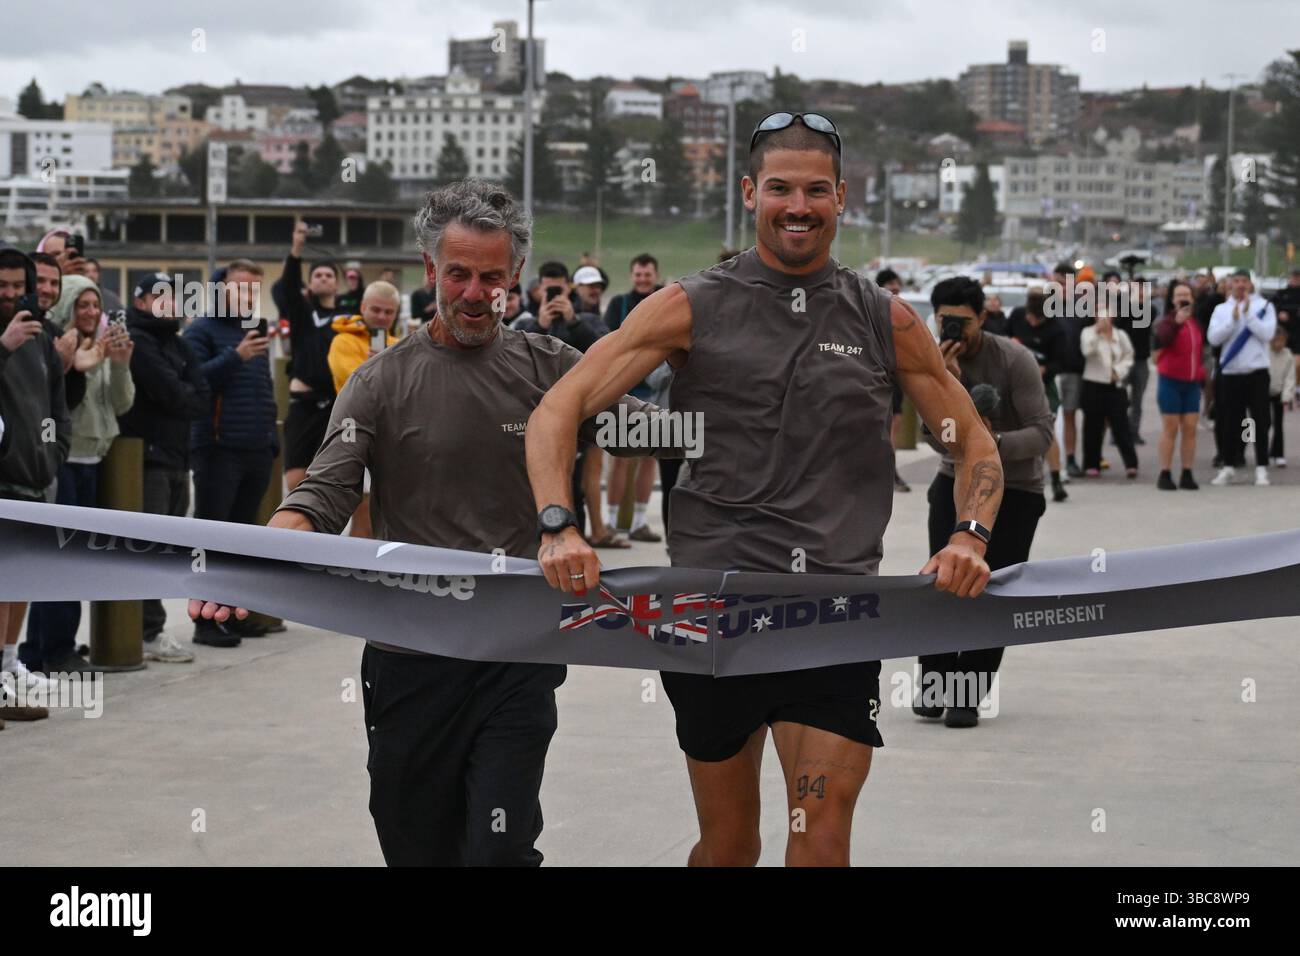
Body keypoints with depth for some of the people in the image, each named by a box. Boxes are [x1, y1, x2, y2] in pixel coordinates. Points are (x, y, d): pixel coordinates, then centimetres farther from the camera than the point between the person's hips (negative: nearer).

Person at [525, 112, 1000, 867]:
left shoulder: (885, 320, 9)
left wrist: (970, 537, -4)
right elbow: (558, 411, -1)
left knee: (824, 839, -11)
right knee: (728, 846, 10)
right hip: (713, 606, 0)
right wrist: (559, 527, -17)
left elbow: (975, 444, 16)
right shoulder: (694, 308, 3)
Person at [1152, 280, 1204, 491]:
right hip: (1170, 380, -5)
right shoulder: (1168, 320, -6)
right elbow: (1159, 339, -28)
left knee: (1190, 428, 2)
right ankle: (1165, 475, 0)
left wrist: (1202, 374, 23)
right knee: (1170, 428, -4)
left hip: (1192, 382, 5)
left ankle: (1187, 475, 5)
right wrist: (1176, 322, -40)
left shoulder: (1197, 322, 12)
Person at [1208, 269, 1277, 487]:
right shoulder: (1221, 309, 8)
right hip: (1230, 373, 2)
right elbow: (1213, 338, -5)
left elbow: (1267, 334, -11)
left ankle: (1261, 469, 1)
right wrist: (1233, 318, -12)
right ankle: (1228, 467, 17)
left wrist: (1248, 313, -12)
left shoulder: (1263, 306, 2)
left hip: (1256, 372, -2)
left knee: (1260, 421, -3)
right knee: (1230, 422, 7)